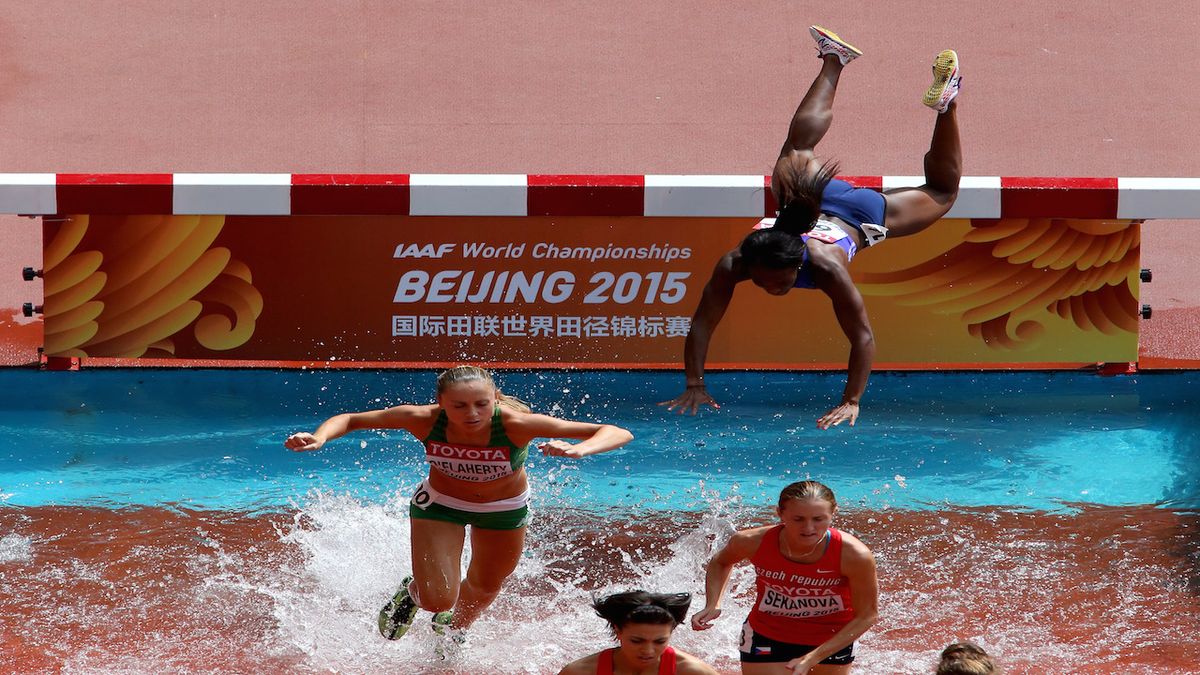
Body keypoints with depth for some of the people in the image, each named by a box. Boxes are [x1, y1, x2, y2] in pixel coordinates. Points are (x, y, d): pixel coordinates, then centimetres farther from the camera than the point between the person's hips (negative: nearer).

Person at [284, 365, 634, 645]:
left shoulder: (515, 424, -40)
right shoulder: (424, 420, -34)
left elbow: (617, 433, -43)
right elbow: (349, 419, -19)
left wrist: (579, 450, -65)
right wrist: (319, 438, -40)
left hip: (505, 508, 1)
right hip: (440, 503, -1)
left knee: (484, 587, 23)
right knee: (437, 599, -11)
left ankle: (454, 629, 59)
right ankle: (412, 593, 27)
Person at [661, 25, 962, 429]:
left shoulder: (825, 266, -47)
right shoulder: (735, 263, -40)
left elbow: (863, 339, -45)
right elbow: (702, 324, -34)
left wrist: (851, 402, -50)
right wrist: (694, 385, -43)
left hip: (860, 215, -4)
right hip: (805, 204, 4)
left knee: (941, 193, 23)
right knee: (796, 150, 37)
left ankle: (945, 103, 37)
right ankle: (833, 62, 57)